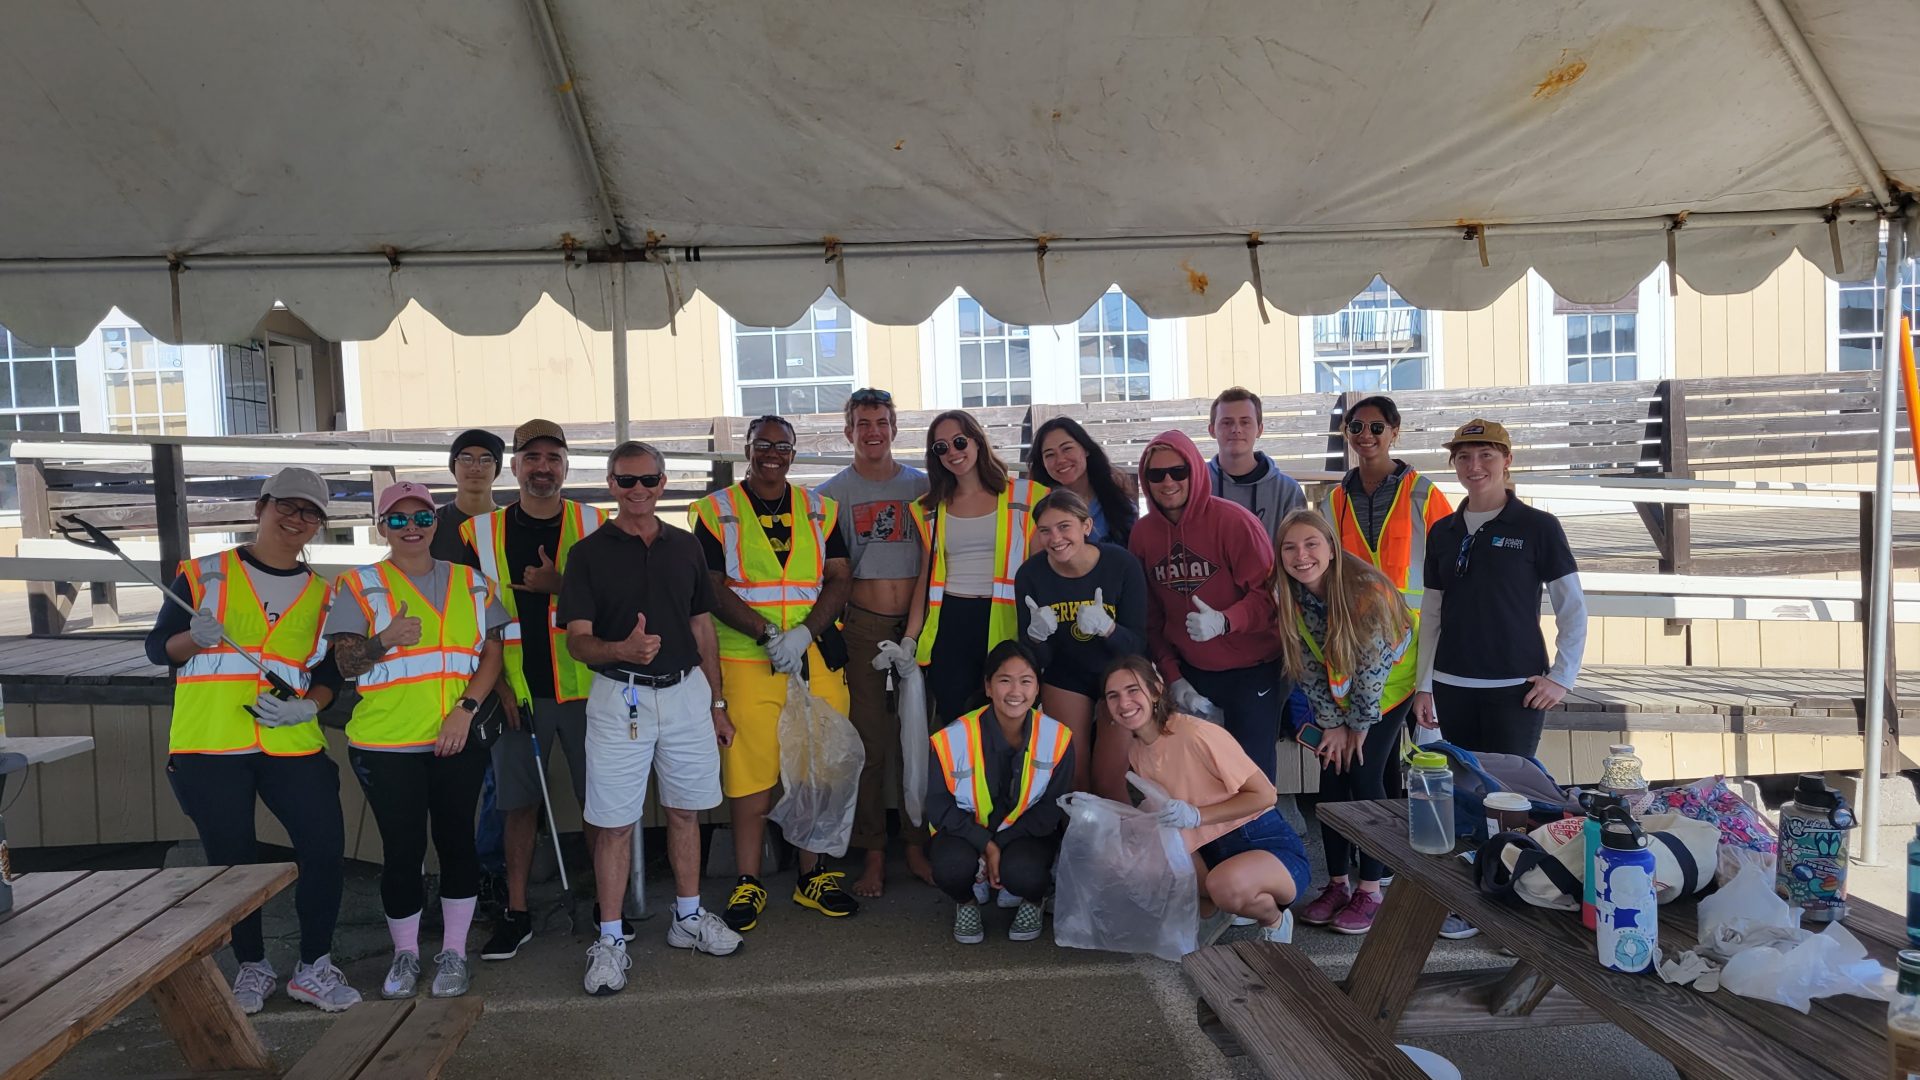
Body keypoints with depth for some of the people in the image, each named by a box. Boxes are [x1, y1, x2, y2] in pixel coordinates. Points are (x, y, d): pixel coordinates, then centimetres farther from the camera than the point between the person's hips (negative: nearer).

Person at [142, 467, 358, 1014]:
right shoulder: (203, 575, 3)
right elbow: (157, 648, 4)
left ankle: (314, 967, 13)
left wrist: (308, 706, -10)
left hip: (293, 744, 2)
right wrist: (195, 637, -17)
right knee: (232, 859, 6)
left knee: (325, 848, -5)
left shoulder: (323, 595, 9)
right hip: (209, 746, -2)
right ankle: (253, 966, 27)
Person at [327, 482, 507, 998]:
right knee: (403, 848, 3)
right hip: (385, 743, -2)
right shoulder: (361, 586, 3)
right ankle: (405, 954, 22)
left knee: (456, 841, 6)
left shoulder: (471, 583, 9)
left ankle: (453, 952, 20)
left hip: (458, 741, 2)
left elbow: (492, 652, 6)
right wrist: (385, 641, -21)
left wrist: (466, 708, -8)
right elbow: (345, 664, -1)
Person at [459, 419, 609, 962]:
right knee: (519, 803, 8)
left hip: (584, 687, -1)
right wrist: (497, 684, -1)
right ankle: (516, 913, 19)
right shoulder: (481, 531, 5)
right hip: (516, 690, 1)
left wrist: (561, 585, -16)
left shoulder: (595, 526, 3)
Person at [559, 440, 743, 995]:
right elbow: (577, 639, -8)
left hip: (686, 692, 4)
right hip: (620, 697, -3)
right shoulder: (590, 553, -2)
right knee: (614, 823, 0)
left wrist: (716, 703, 12)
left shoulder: (685, 546, 9)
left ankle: (689, 917, 28)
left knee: (685, 811, 13)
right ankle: (610, 940, 12)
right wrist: (621, 649, -30)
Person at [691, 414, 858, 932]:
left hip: (817, 656, 3)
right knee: (750, 773, -1)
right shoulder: (716, 511, 4)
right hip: (745, 659, -2)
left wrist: (803, 632, -11)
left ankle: (813, 876, 21)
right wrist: (767, 634, -17)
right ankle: (748, 885, 12)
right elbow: (713, 589, -4)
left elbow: (839, 579, 5)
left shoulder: (820, 510, 12)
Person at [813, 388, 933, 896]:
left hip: (918, 625, 1)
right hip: (864, 627, -1)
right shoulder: (833, 493, 7)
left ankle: (916, 846, 18)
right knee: (869, 741, 1)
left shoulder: (922, 486, 10)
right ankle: (874, 856, 11)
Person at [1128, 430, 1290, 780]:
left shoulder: (1233, 520, -15)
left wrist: (1224, 621, -32)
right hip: (1188, 672, 4)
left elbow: (1267, 591, -16)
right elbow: (1150, 616, 5)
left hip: (1251, 671, -4)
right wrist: (1173, 677, 0)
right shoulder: (1142, 532, 0)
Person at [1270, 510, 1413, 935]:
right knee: (1332, 780, 0)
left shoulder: (1366, 590, -34)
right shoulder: (1288, 596, -17)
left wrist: (1359, 726, -15)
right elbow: (1308, 667, -9)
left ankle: (1370, 891, 2)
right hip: (1338, 693, 5)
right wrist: (1333, 724, -9)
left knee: (1365, 777, -9)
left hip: (1388, 687, -5)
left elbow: (1372, 668, -25)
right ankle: (1338, 884, 12)